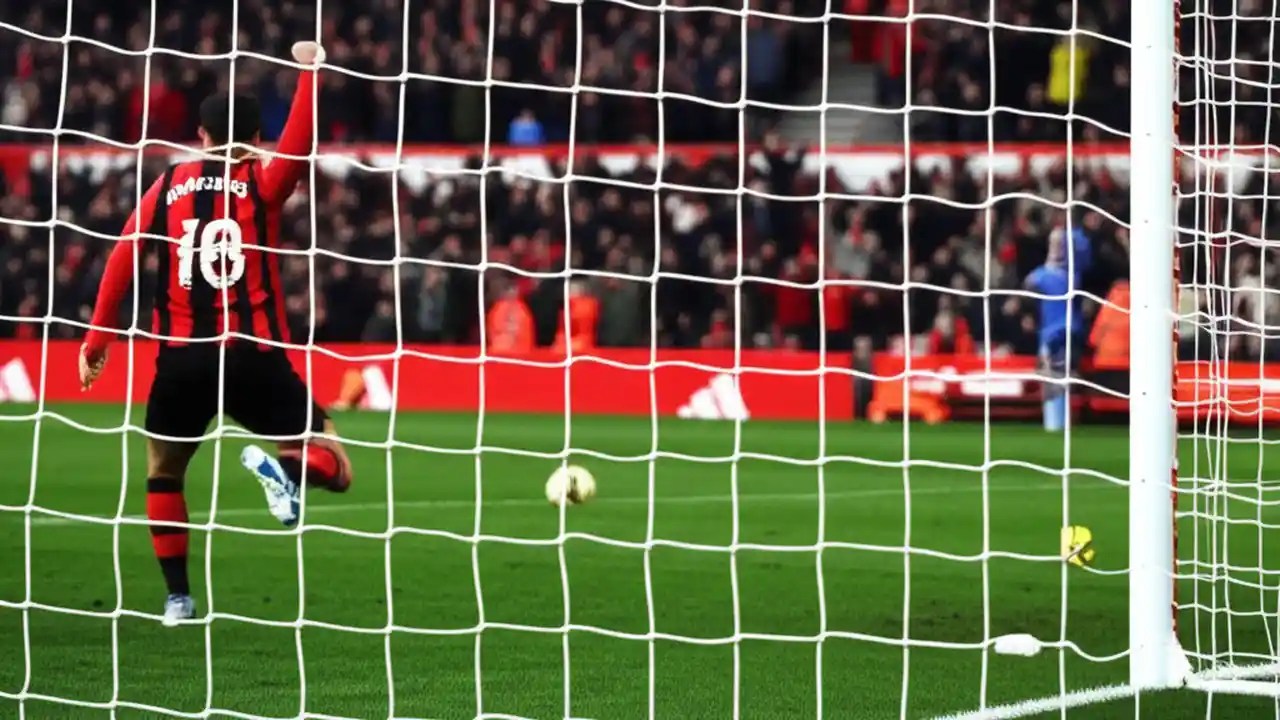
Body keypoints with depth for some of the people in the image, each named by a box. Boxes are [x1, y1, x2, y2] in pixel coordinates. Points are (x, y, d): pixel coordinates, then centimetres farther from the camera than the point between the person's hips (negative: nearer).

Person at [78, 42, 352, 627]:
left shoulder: (167, 186, 9)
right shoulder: (262, 182, 1)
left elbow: (122, 260, 3)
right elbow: (300, 142, -17)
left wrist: (97, 340, 7)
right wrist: (310, 72, -7)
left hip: (181, 359, 2)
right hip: (253, 357, -2)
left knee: (163, 474, 24)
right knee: (332, 466, 5)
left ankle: (178, 597, 16)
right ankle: (283, 467, -30)